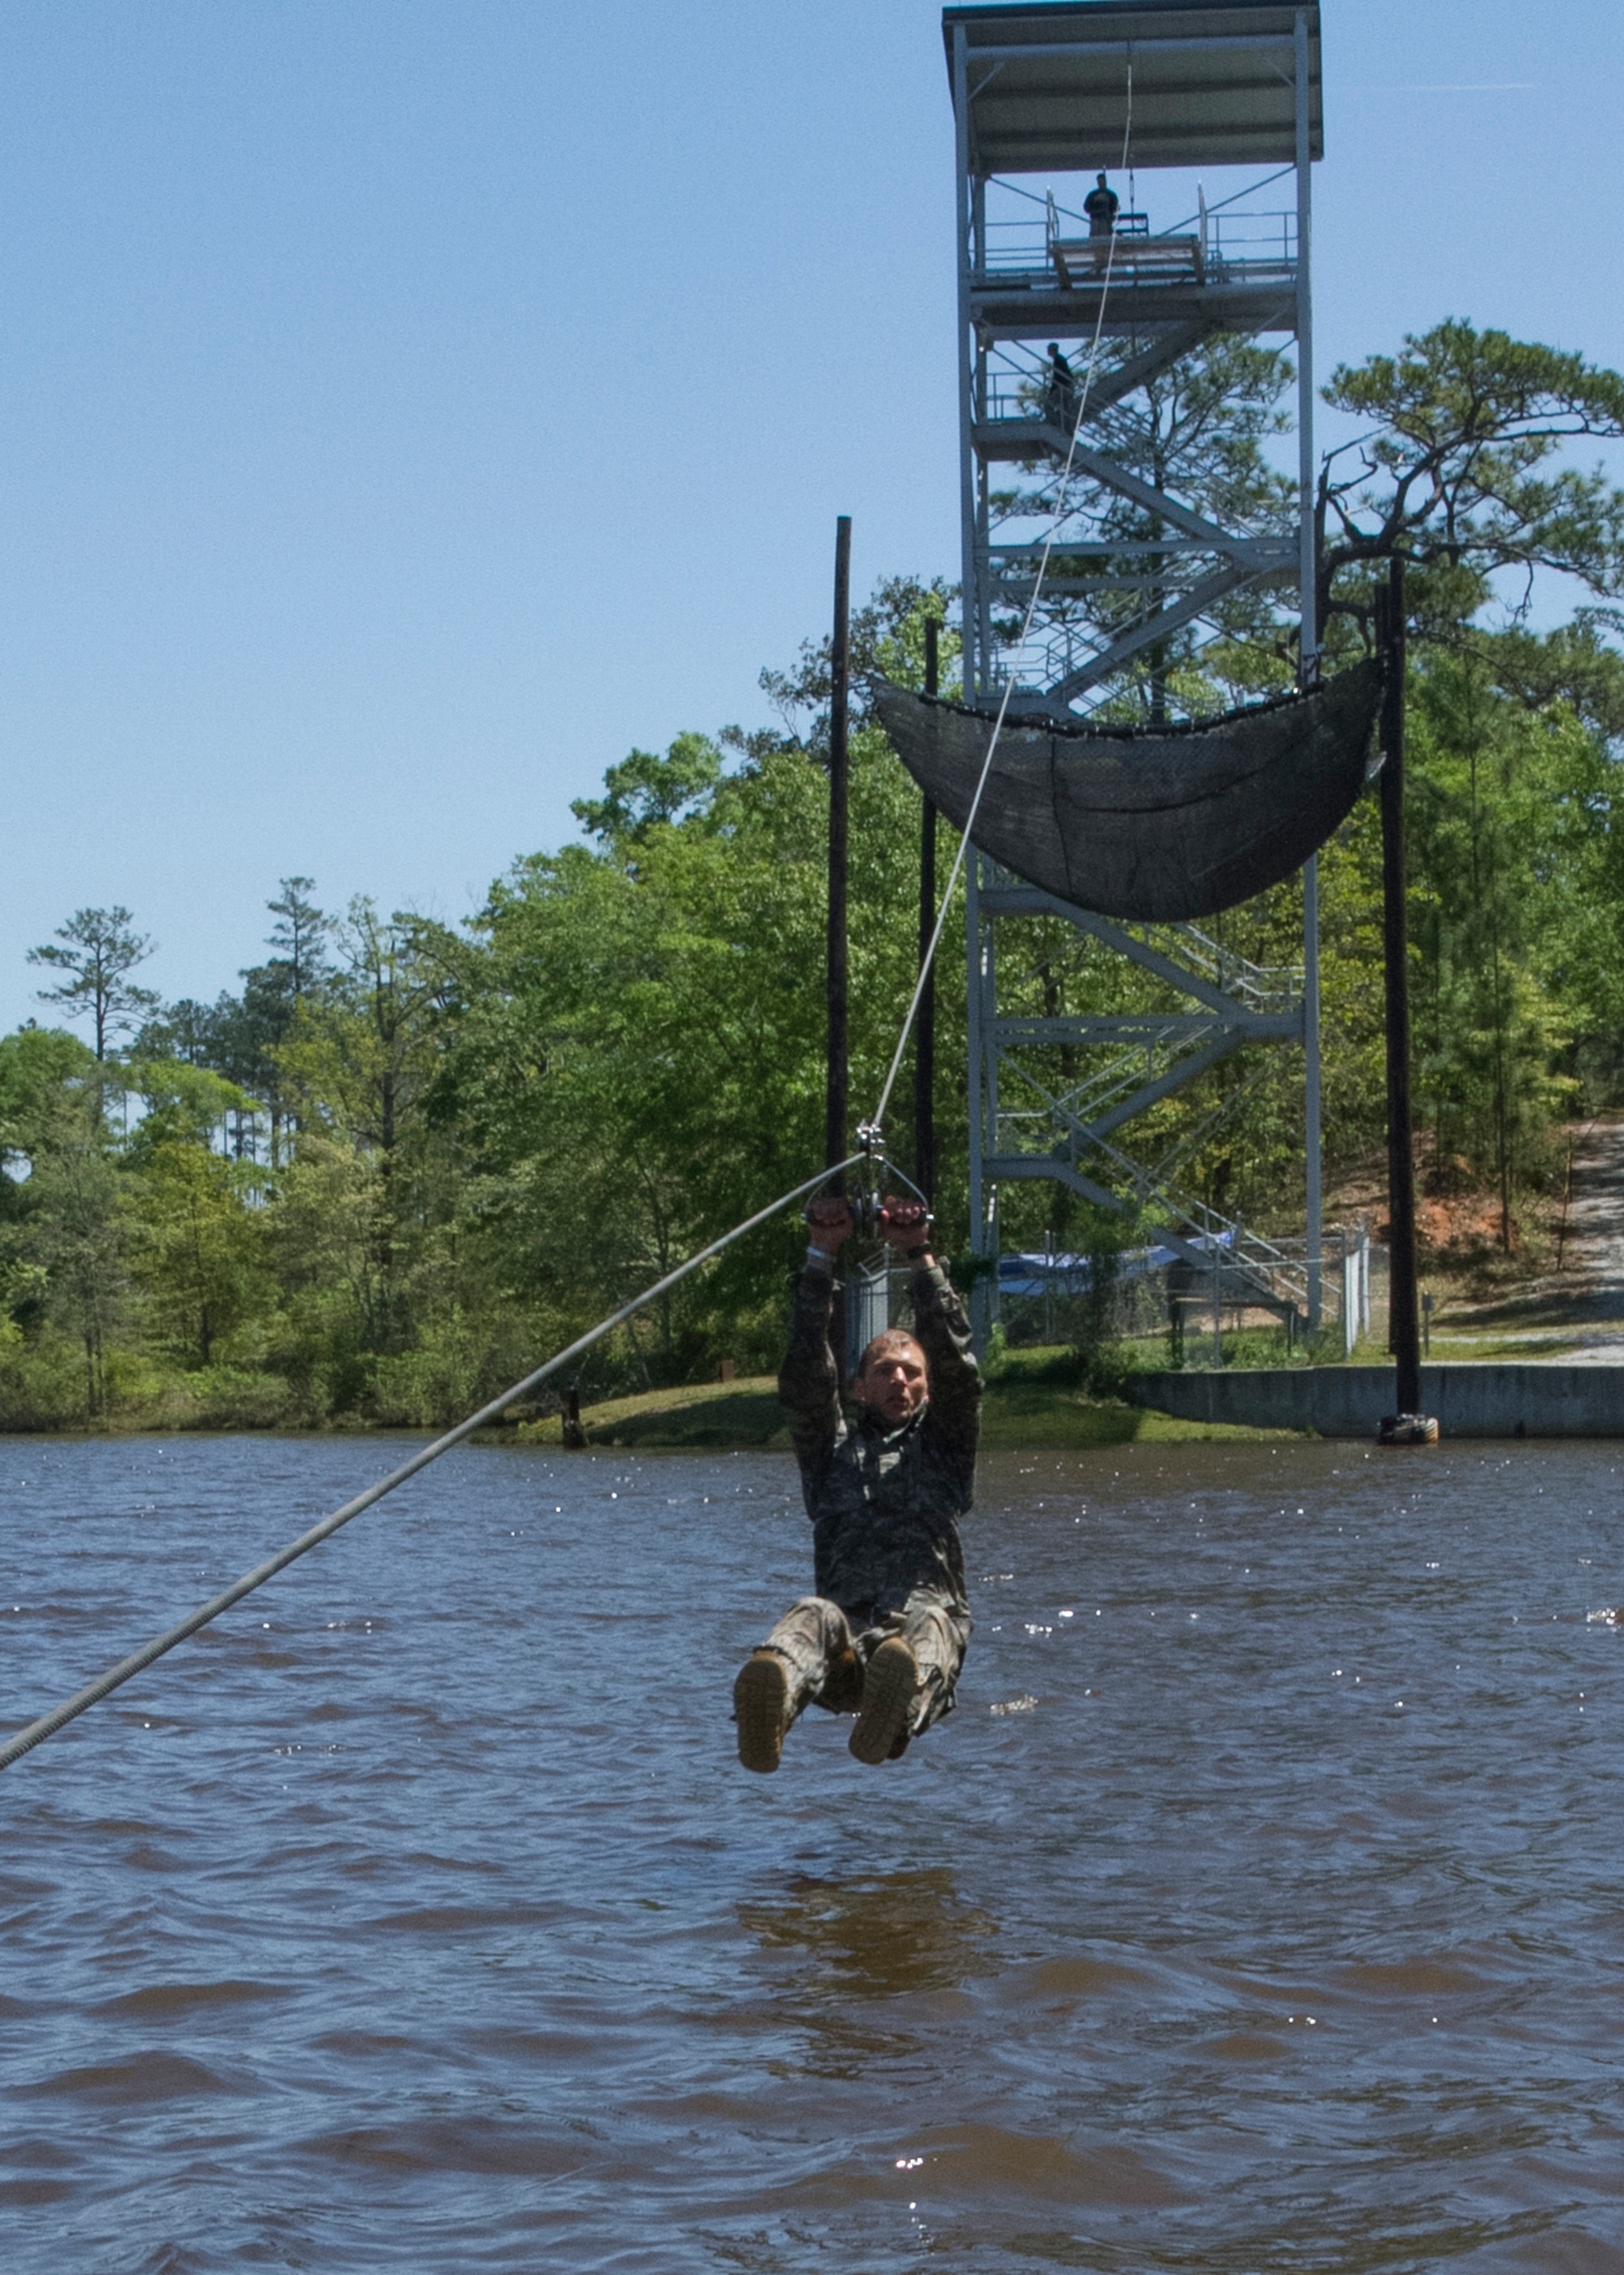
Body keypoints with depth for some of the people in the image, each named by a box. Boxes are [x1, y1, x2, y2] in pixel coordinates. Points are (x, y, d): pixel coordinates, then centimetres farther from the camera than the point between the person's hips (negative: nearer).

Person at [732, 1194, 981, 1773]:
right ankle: (769, 1703, -73)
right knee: (812, 1615, -37)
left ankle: (901, 1703, -75)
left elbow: (957, 1363, 16)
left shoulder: (943, 1448, 30)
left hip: (929, 1612, 0)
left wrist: (920, 1255, 13)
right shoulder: (831, 1450, 32)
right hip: (849, 1631, 1)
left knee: (929, 1622, -39)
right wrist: (822, 1254, 14)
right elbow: (805, 1370, 19)